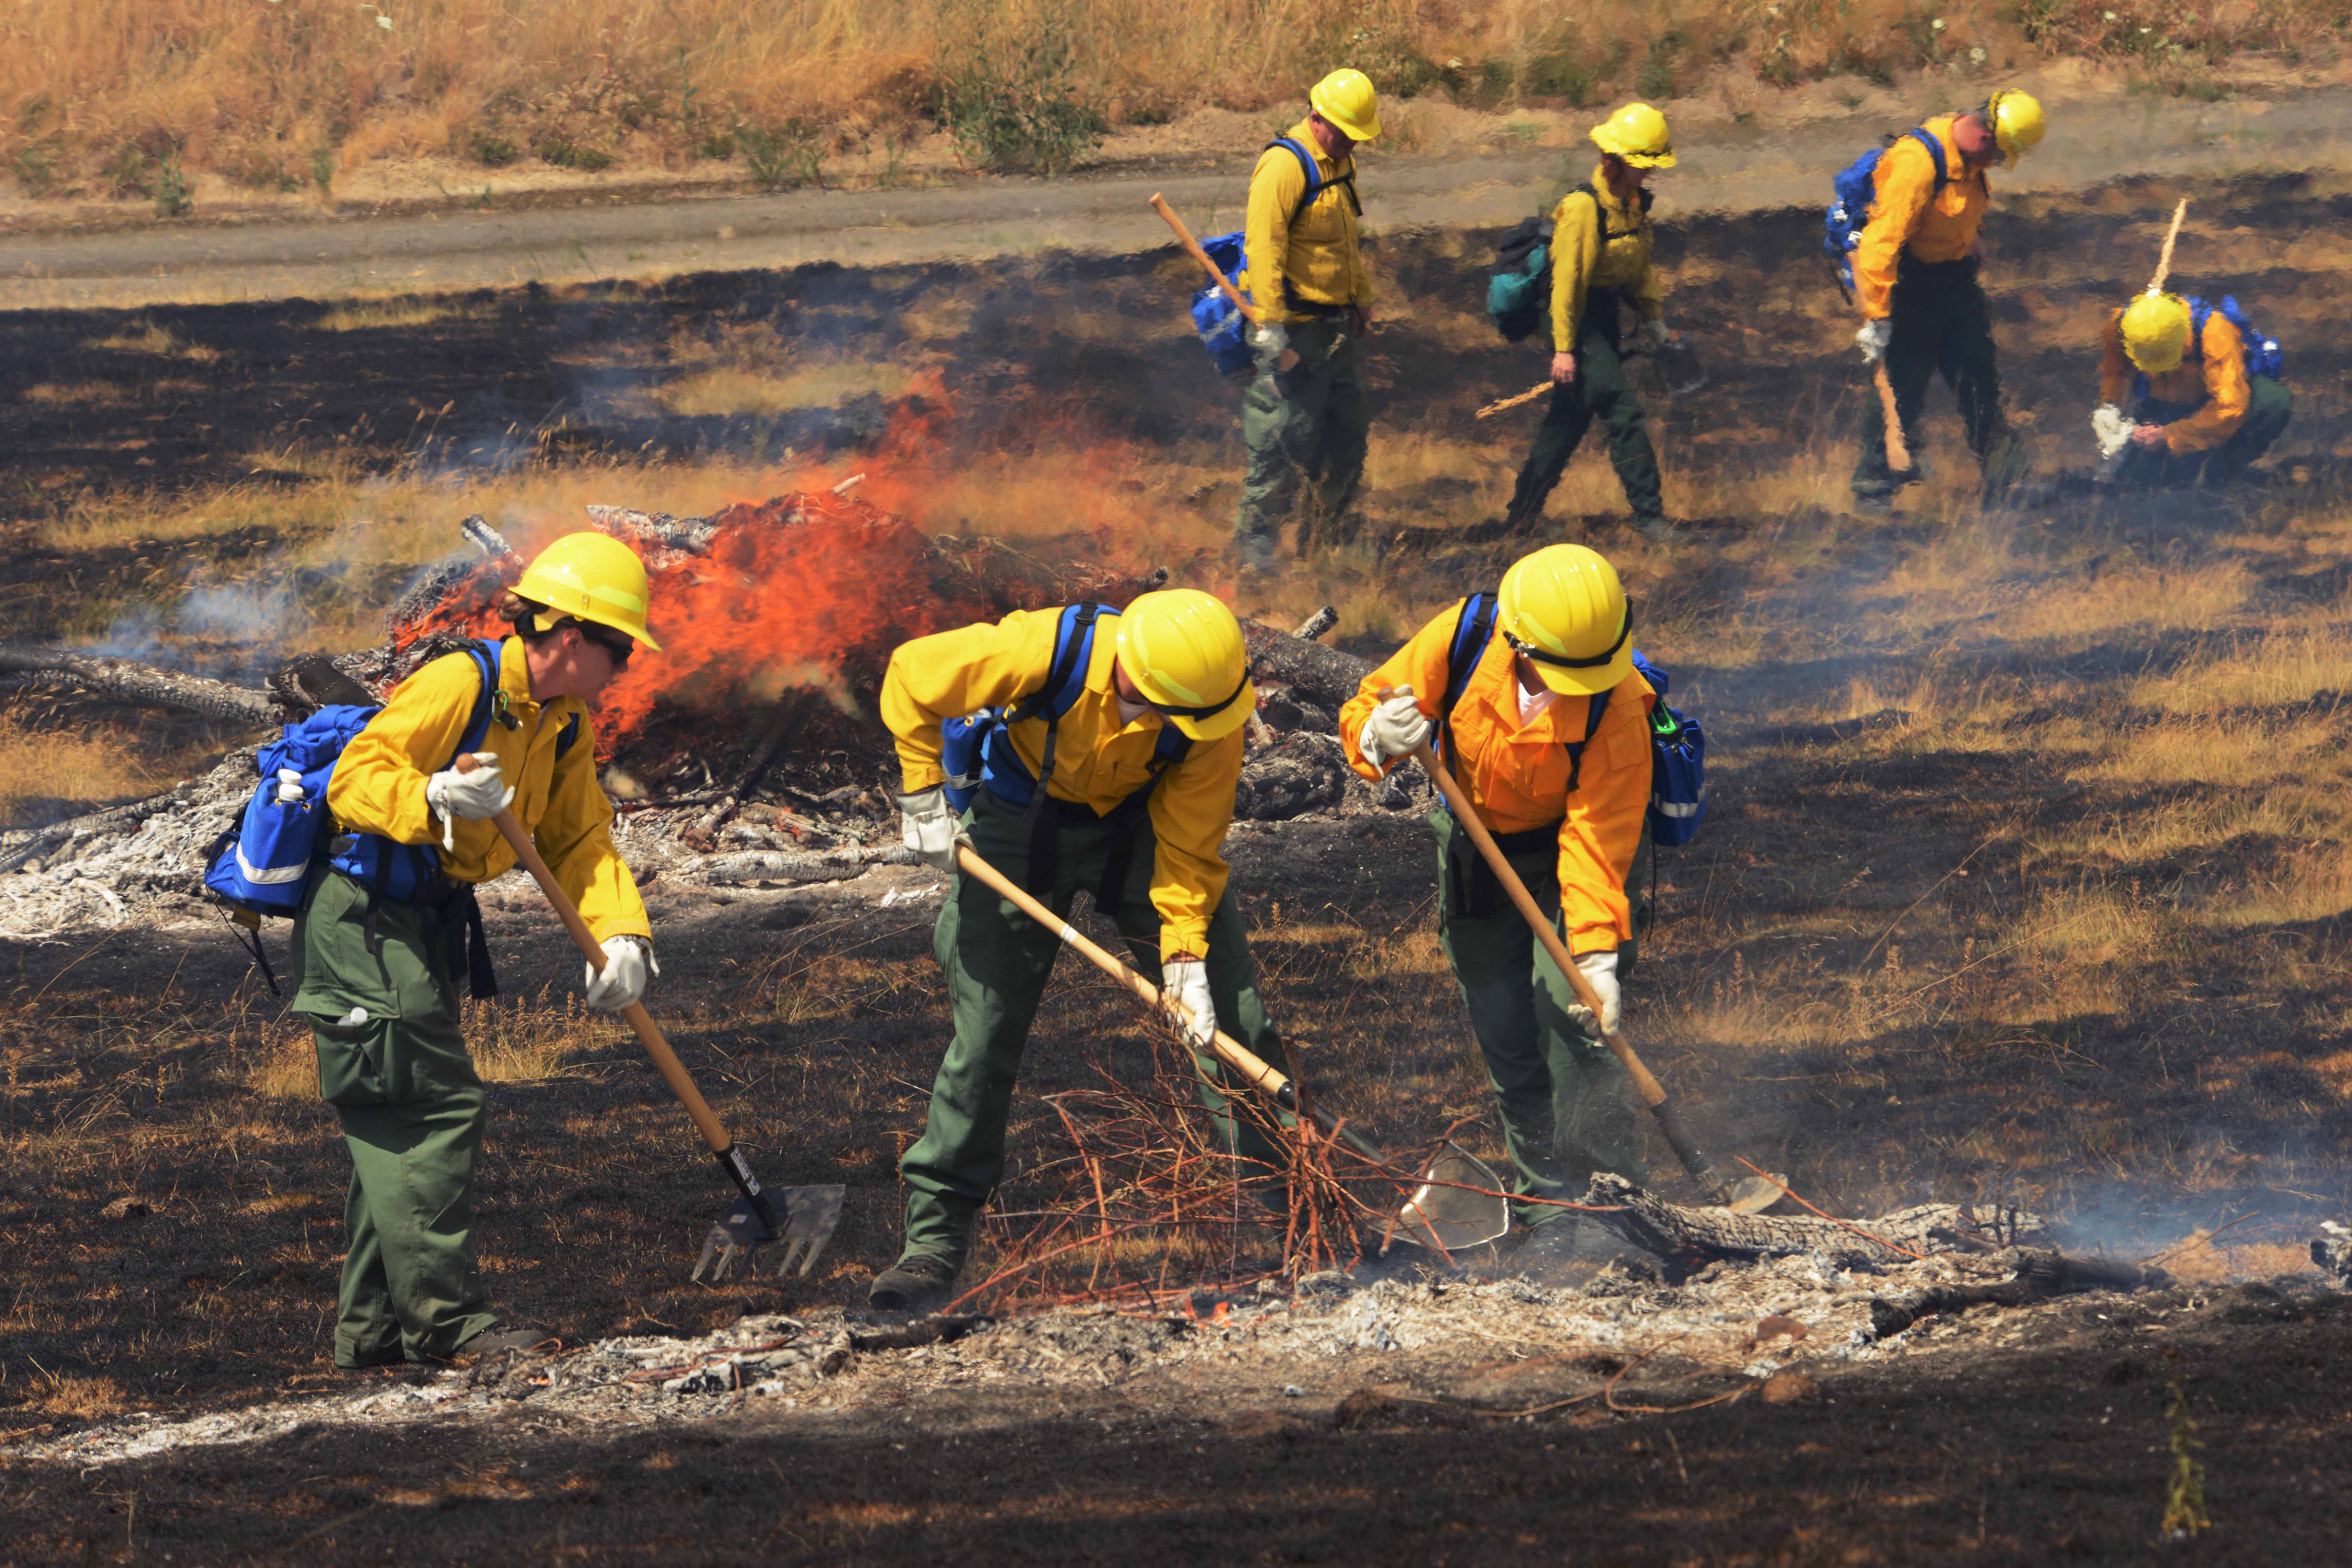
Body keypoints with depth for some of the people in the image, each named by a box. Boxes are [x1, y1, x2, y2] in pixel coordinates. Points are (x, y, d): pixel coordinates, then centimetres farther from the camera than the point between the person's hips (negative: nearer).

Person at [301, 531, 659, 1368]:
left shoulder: (565, 727, 10)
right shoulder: (459, 687, -18)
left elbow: (580, 843, 7)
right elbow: (354, 780, -22)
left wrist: (622, 935, -9)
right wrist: (436, 799, -40)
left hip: (427, 924, 10)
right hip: (364, 919, -10)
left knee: (396, 1126, 12)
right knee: (434, 1109, -14)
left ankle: (372, 1325, 18)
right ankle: (443, 1315, -14)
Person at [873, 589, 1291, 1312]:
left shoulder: (1214, 724, -28)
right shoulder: (1044, 652, -36)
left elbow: (1189, 844, -17)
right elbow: (912, 676, -19)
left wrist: (1186, 954, -26)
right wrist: (924, 798, -16)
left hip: (1140, 821, 2)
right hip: (1022, 821, -2)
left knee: (1232, 1016, -5)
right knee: (985, 1028, -6)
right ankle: (936, 1240, 2)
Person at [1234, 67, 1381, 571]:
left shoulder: (1339, 163, 15)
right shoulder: (1286, 166, -16)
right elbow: (1263, 246, -22)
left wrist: (1362, 299, 30)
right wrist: (1272, 326, -27)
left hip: (1337, 326, 9)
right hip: (1297, 329, -9)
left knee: (1349, 432, 11)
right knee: (1289, 436, -8)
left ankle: (1322, 541, 22)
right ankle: (1255, 541, 2)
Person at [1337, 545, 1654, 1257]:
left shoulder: (1616, 705, -31)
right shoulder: (1462, 638, -24)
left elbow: (1597, 836, -33)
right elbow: (1363, 712, -13)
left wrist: (1598, 950, -42)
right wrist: (1380, 736, -37)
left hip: (1569, 845, -3)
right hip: (1477, 845, 3)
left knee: (1568, 1000, -25)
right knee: (1505, 1032, 3)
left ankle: (1607, 1184, -17)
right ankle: (1547, 1199, 15)